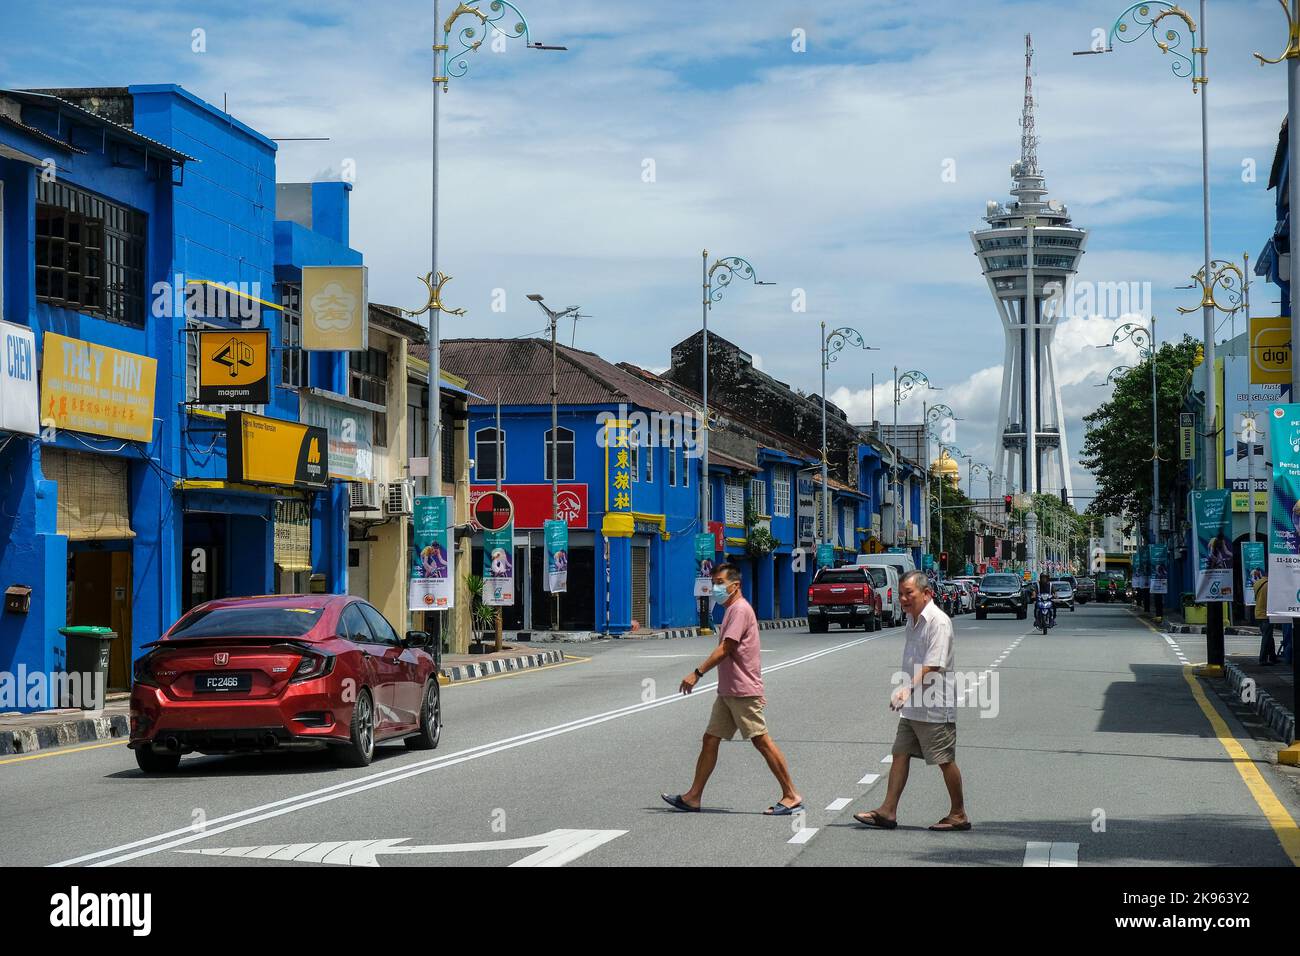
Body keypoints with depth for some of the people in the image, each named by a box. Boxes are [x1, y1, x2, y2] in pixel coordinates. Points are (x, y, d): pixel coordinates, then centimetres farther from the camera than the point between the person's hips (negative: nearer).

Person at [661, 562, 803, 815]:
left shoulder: (740, 610, -13)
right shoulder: (733, 610, 19)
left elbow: (725, 649, -20)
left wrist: (697, 673, -20)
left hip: (743, 691, -10)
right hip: (727, 691, 10)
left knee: (761, 740, -8)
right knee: (710, 739, 7)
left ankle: (791, 796, -4)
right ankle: (693, 797, 9)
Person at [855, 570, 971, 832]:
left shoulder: (938, 621, -15)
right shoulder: (912, 621, 14)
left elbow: (933, 665, -23)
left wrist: (909, 689, -31)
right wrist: (905, 693, 21)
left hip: (934, 707, -9)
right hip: (912, 706, 9)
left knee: (945, 760, 0)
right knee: (900, 753, 5)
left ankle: (958, 815, 10)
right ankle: (888, 811, 6)